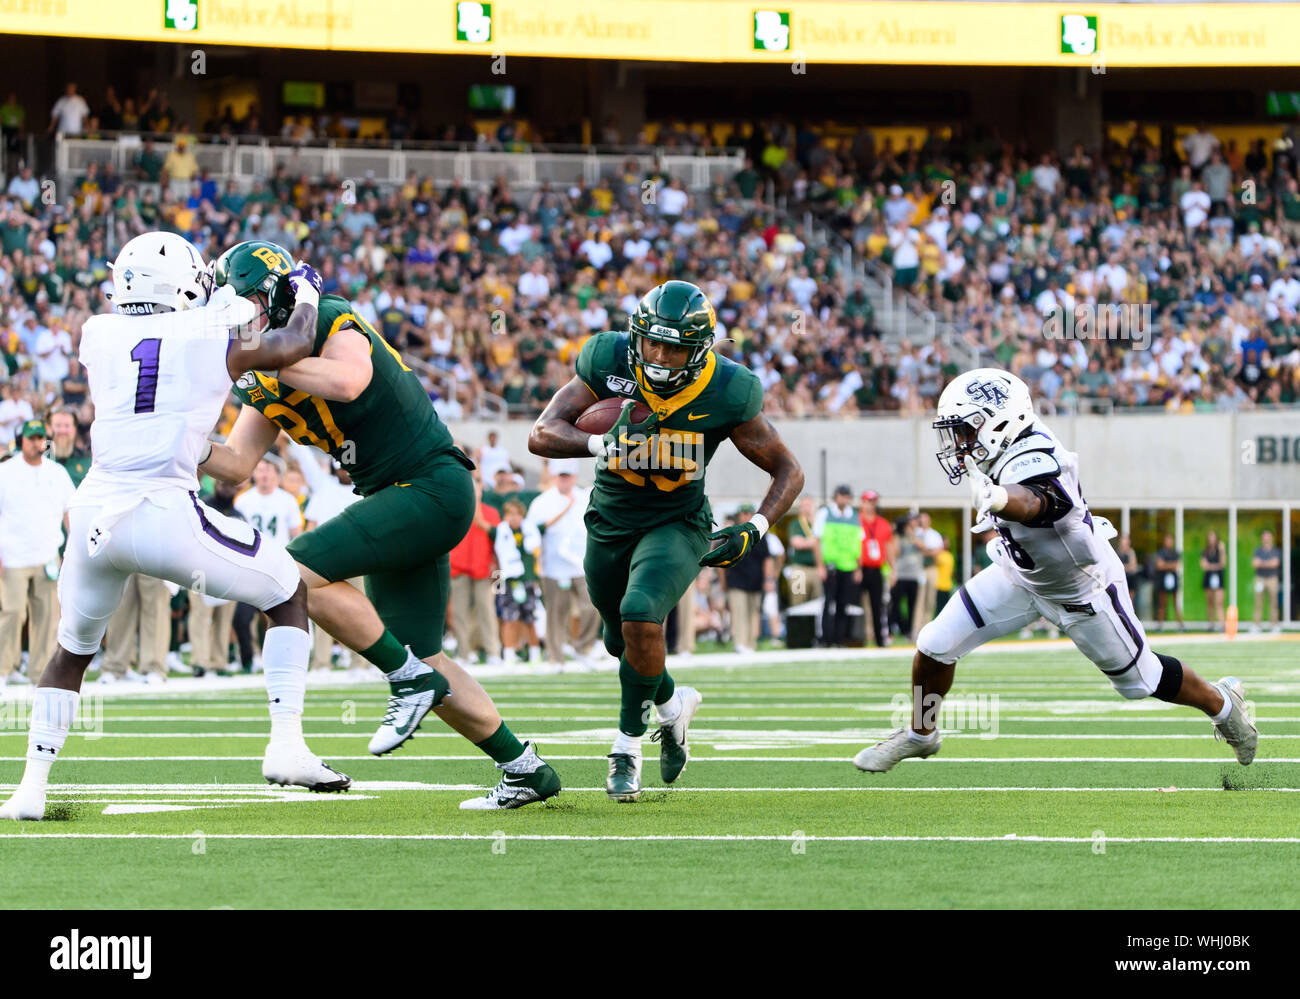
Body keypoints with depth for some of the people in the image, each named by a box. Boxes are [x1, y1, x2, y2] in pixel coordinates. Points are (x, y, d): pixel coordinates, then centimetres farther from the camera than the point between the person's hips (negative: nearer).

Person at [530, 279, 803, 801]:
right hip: (611, 520, 3)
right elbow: (542, 434, -22)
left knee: (641, 617, -28)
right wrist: (601, 443, -41)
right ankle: (673, 704, 53)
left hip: (677, 523, -3)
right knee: (623, 642, 20)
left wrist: (752, 531, -25)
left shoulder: (726, 394, -21)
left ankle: (628, 742, -8)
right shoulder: (610, 362, -19)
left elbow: (788, 471, -9)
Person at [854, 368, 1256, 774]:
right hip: (1022, 576, 7)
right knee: (935, 645, 0)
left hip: (1083, 592, -7)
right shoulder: (1012, 445, -16)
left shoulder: (1031, 464, -41)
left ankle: (1221, 703, 40)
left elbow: (1029, 502, -66)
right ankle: (920, 735, 25)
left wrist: (996, 498, -87)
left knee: (1140, 679, 12)